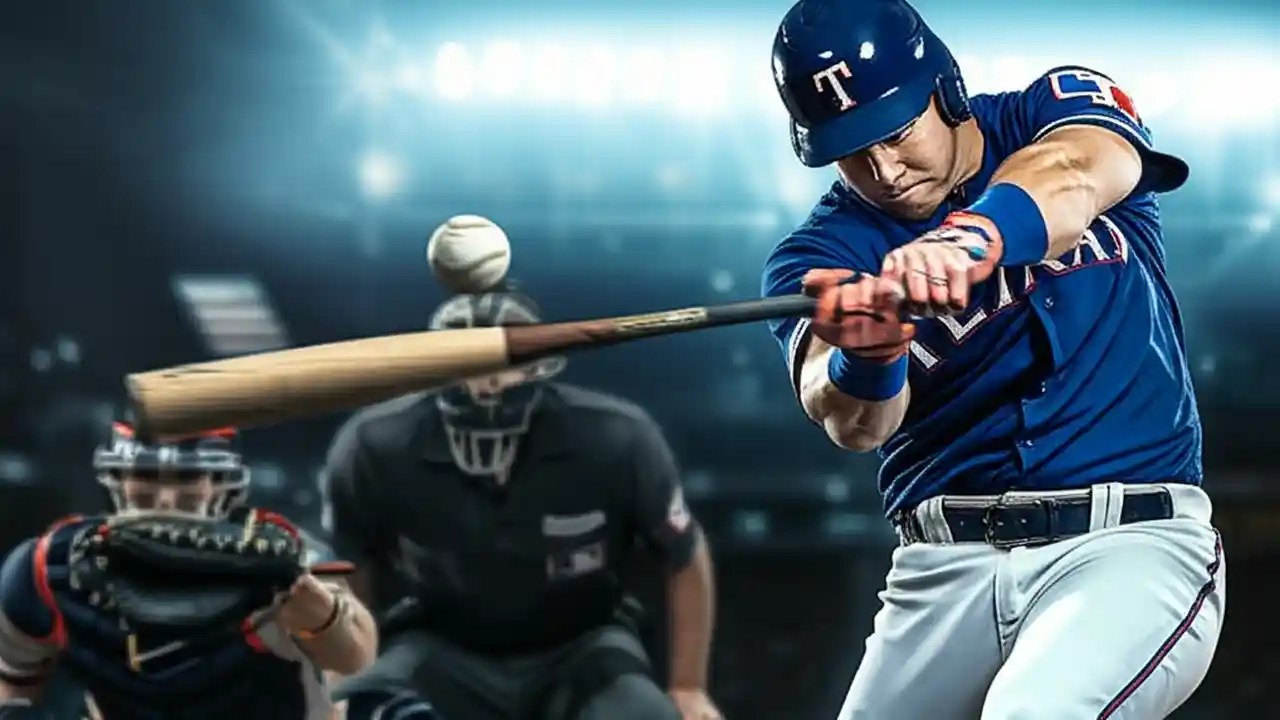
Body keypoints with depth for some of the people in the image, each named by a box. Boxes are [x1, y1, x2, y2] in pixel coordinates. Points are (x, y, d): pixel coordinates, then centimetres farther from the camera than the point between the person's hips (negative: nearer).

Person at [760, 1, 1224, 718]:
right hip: (948, 570, 4)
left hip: (1128, 542, -3)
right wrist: (863, 360, -41)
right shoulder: (821, 256, 2)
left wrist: (976, 231, -44)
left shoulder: (1067, 107, 4)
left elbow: (1077, 170, -23)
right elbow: (855, 425, -17)